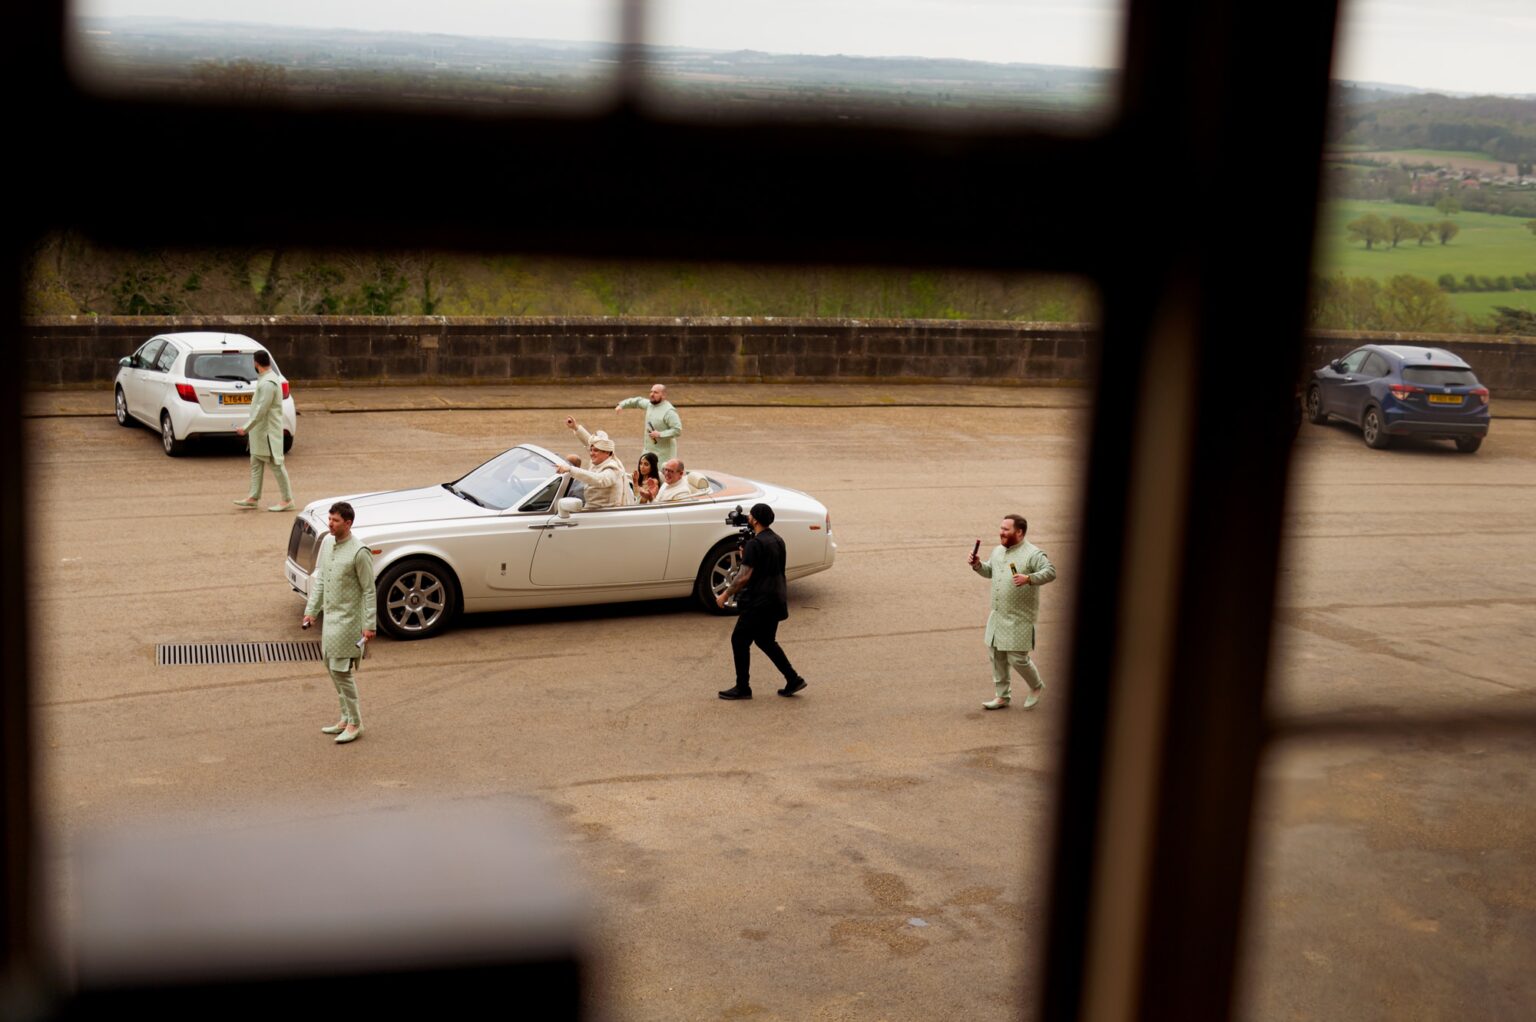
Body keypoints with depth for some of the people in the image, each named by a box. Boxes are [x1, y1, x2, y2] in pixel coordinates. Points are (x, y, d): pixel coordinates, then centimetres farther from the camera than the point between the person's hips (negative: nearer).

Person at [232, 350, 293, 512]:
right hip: (261, 430, 10)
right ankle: (253, 498, 20)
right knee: (256, 463, 14)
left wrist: (246, 428, -22)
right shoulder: (266, 379, 11)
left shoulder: (268, 384, -21)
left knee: (275, 464, -5)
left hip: (268, 431, -10)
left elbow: (261, 409, -24)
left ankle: (287, 500, 0)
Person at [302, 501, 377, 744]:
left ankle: (355, 724, 5)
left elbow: (368, 591, -15)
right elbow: (319, 579, 13)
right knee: (333, 668, 14)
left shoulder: (359, 552, -19)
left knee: (342, 671, -6)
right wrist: (311, 610, 12)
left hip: (347, 620, -8)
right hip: (330, 617, 8)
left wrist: (369, 625, -16)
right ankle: (346, 718, 26)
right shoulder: (327, 542, 4)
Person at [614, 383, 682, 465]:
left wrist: (660, 434, -26)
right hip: (649, 451, 9)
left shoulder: (669, 411, -19)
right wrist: (621, 405, 19)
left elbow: (678, 430, -24)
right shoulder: (650, 404, 7)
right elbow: (637, 401, 26)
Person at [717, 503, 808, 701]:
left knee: (740, 640, 2)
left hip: (759, 601, -9)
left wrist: (725, 595, -11)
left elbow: (744, 577, -20)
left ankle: (742, 688, 6)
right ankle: (793, 679, 16)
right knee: (765, 640, 20)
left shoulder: (754, 544, -17)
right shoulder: (777, 541, 11)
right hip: (777, 600, 9)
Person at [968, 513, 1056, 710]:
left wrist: (1028, 579, -36)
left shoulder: (1033, 554, -14)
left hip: (1019, 618, -7)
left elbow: (1050, 572, -23)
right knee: (997, 656, 11)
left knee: (1017, 658, -4)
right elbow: (989, 571, 25)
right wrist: (977, 565, 5)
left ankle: (1036, 687, 23)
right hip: (997, 616, 7)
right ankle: (1002, 696, 24)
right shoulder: (997, 550, 10)